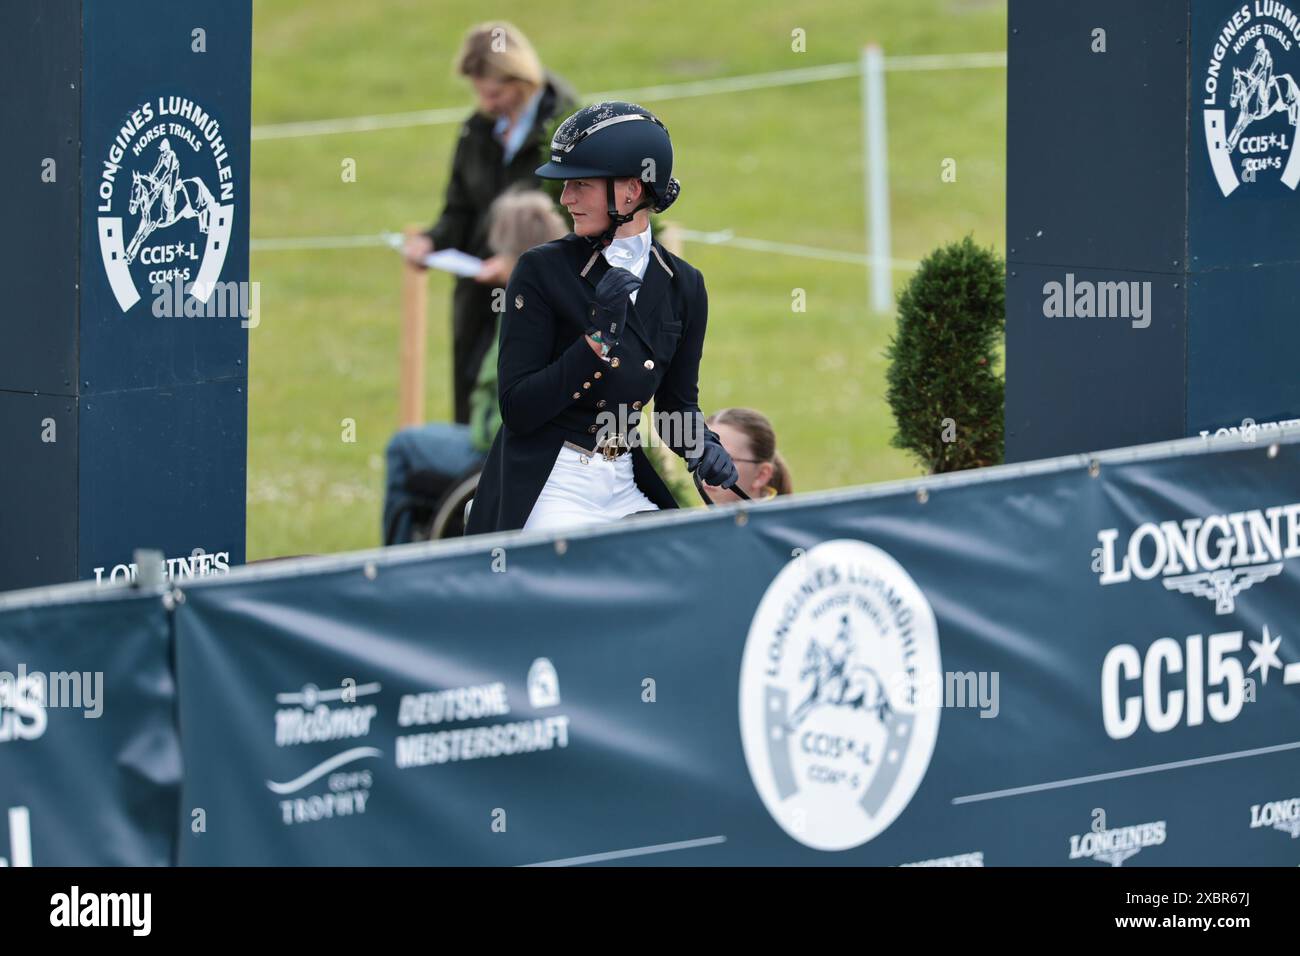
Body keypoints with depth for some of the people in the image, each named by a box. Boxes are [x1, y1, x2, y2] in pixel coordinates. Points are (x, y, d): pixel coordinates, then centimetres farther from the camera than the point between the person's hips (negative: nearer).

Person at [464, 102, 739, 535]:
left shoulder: (683, 285, 6)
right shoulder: (542, 271, -6)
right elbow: (517, 409, -12)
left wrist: (701, 447, -7)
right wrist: (599, 339, -22)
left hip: (628, 491, 4)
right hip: (544, 493, -4)